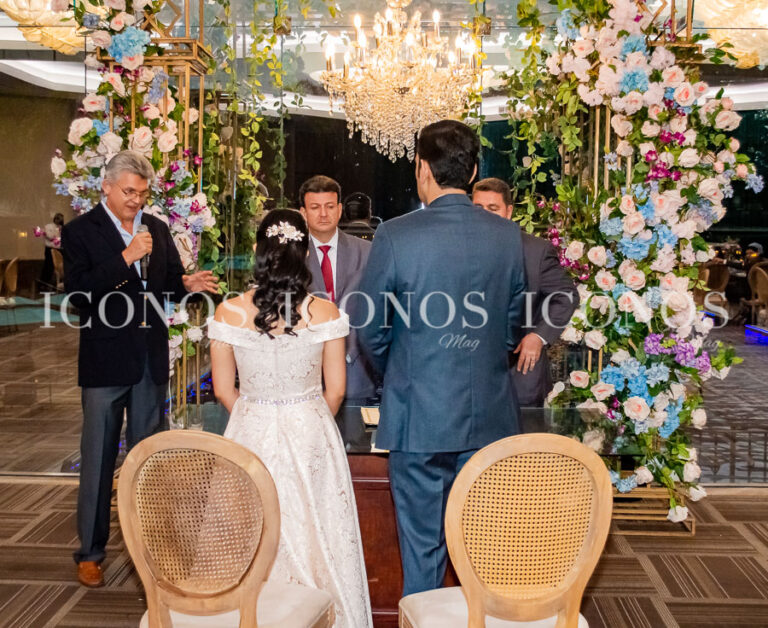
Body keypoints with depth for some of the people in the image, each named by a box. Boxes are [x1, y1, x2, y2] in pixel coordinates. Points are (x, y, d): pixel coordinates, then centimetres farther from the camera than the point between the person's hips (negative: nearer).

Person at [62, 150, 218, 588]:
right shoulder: (80, 231, -6)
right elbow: (78, 292, -17)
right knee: (98, 458, 5)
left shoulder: (156, 228, 9)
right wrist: (126, 257, -24)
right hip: (105, 360, -4)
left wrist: (188, 283, -8)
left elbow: (170, 280, 15)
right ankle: (90, 552, 19)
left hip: (151, 359, 5)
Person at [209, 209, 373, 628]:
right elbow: (336, 389, -3)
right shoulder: (324, 312, -11)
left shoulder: (230, 312, -9)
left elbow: (223, 390, -1)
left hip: (250, 434, 1)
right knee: (315, 536, 16)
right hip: (311, 434, 0)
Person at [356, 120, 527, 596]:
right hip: (490, 415, 3)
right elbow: (513, 322, 9)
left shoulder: (395, 235, -13)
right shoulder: (509, 235, -2)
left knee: (422, 545, 12)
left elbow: (371, 327, -4)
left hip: (419, 414, -3)